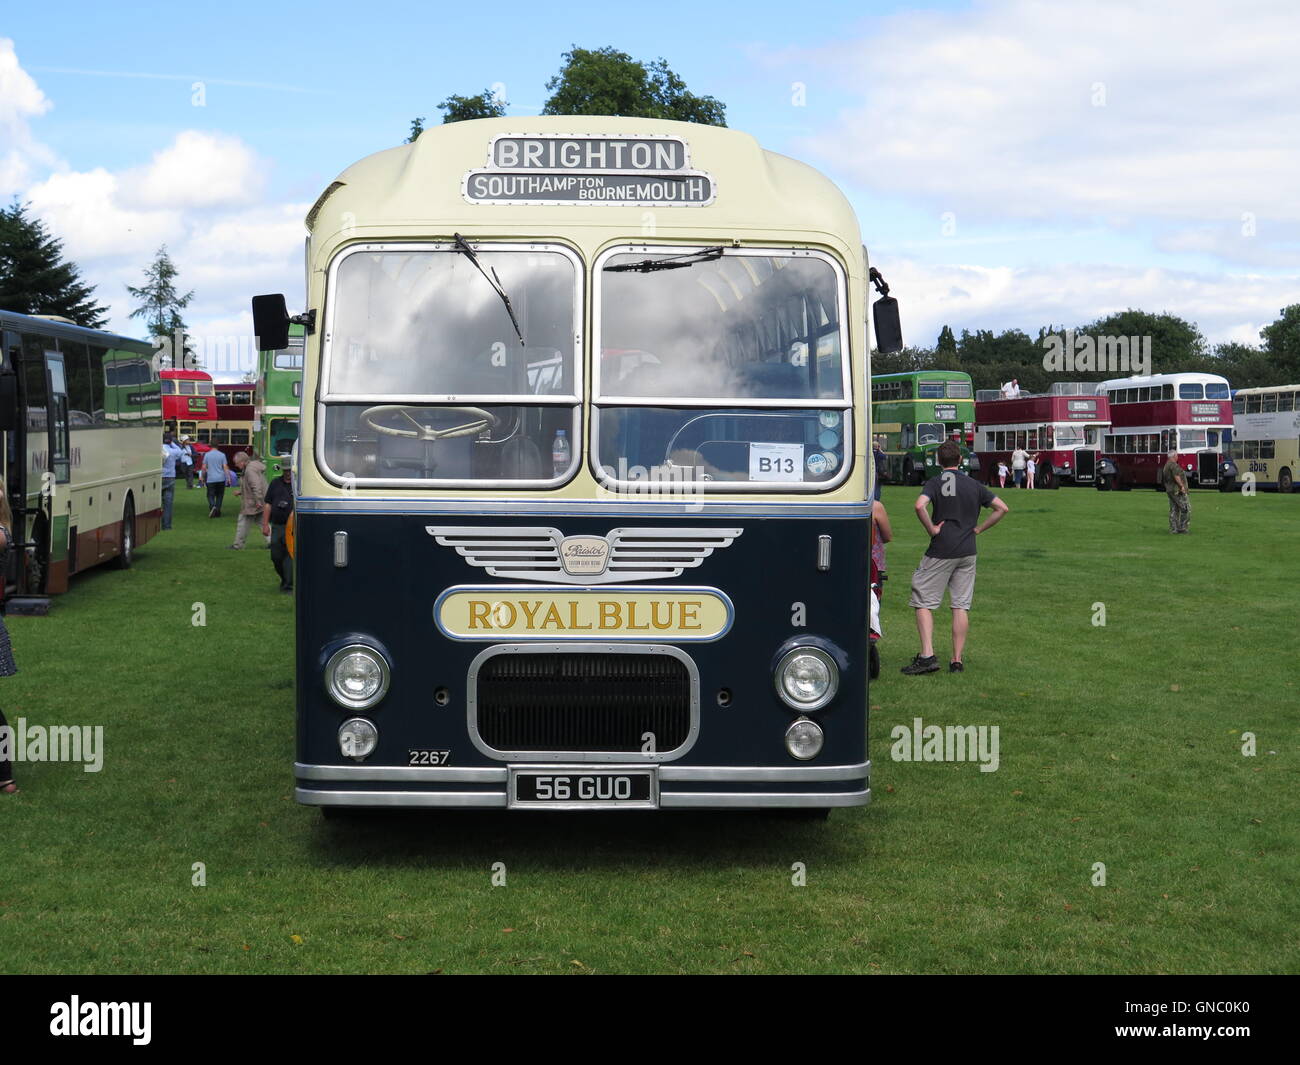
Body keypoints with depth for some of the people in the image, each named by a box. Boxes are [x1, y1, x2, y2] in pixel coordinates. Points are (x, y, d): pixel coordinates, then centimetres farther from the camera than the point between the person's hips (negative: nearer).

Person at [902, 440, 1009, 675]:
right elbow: (1002, 508, 7)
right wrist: (978, 529, 9)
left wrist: (931, 529, -11)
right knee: (961, 606, 7)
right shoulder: (974, 485, 8)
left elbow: (920, 506, -24)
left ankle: (927, 655, -9)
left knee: (924, 602, 2)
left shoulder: (935, 482, -5)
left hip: (940, 551, -4)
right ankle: (957, 660, 7)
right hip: (967, 552, 4)